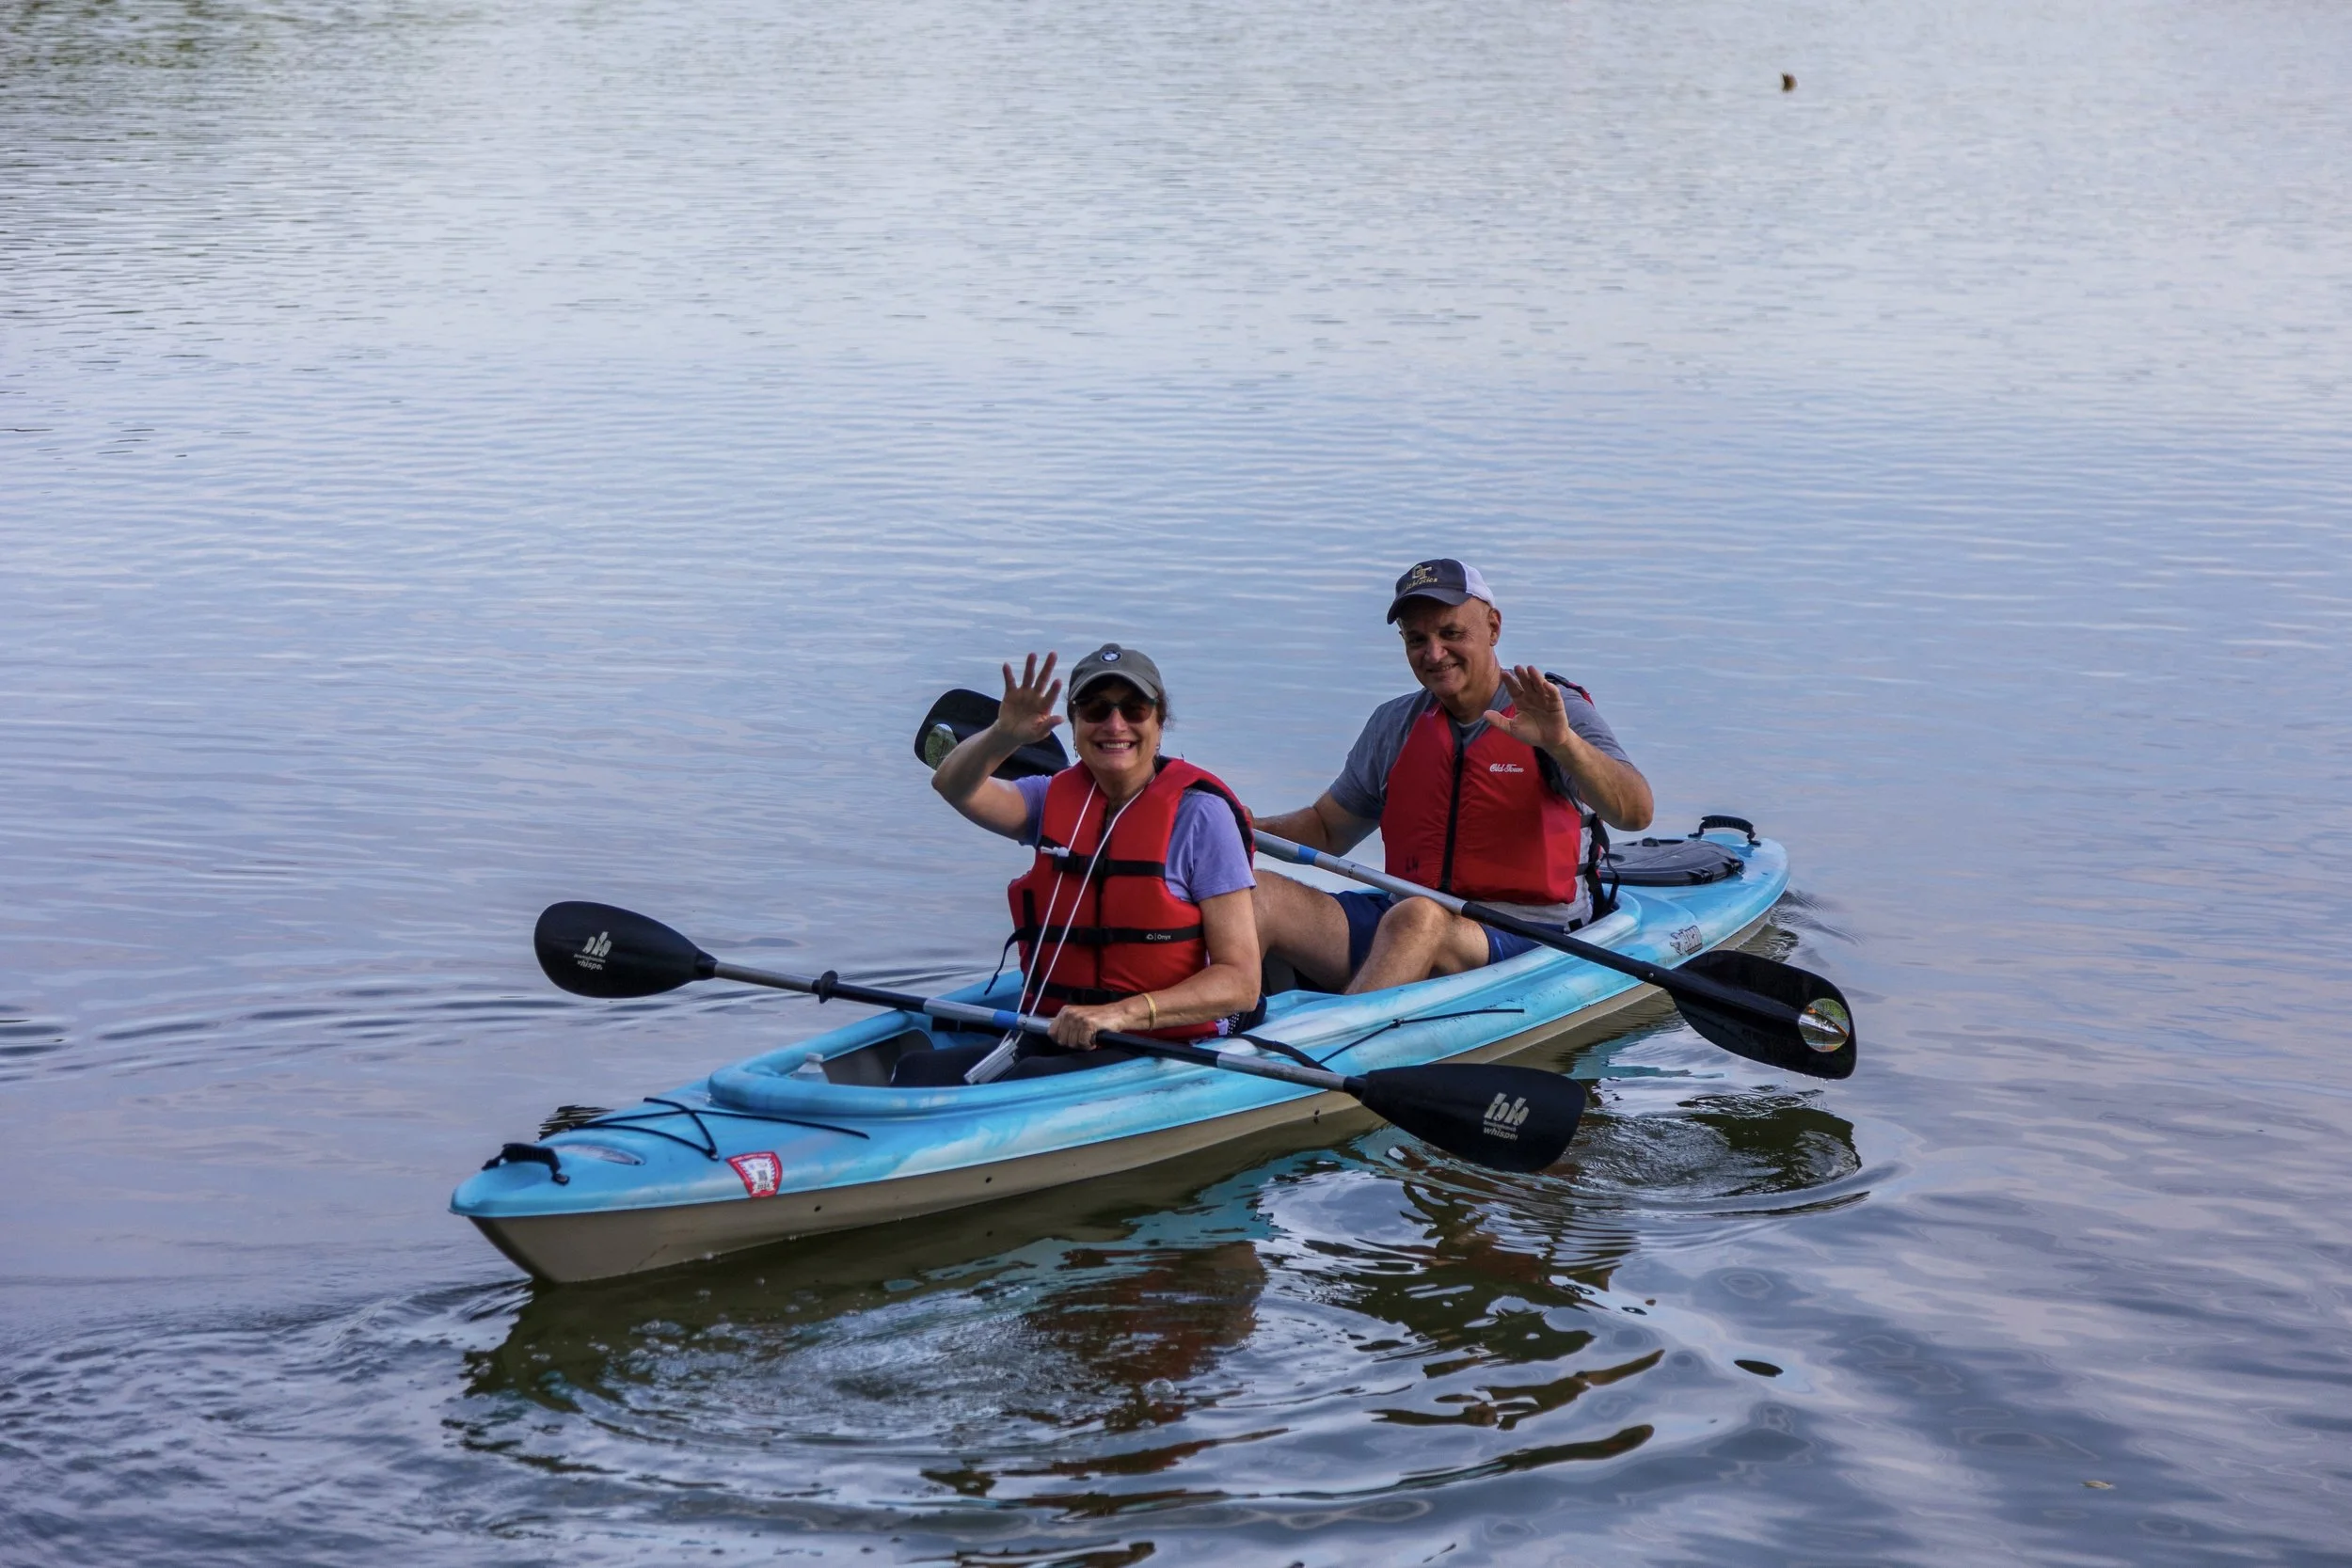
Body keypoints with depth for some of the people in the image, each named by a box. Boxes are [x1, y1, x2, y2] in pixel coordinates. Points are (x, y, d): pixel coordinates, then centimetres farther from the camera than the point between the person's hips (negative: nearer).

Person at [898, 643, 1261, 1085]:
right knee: (918, 1072, -24)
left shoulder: (1198, 813, -4)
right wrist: (1003, 737, -29)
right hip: (1056, 1039, 5)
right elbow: (954, 786, -8)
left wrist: (1123, 1013, -23)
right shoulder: (1058, 800, 11)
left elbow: (1240, 983, -10)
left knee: (1028, 1084, -35)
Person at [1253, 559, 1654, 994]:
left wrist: (1563, 743, -36)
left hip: (1528, 941, -5)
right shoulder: (1393, 726, 15)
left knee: (1418, 920, -39)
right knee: (1257, 897, -19)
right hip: (1401, 925, 5)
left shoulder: (1557, 713, -2)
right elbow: (1326, 828, 24)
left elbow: (1636, 813, -18)